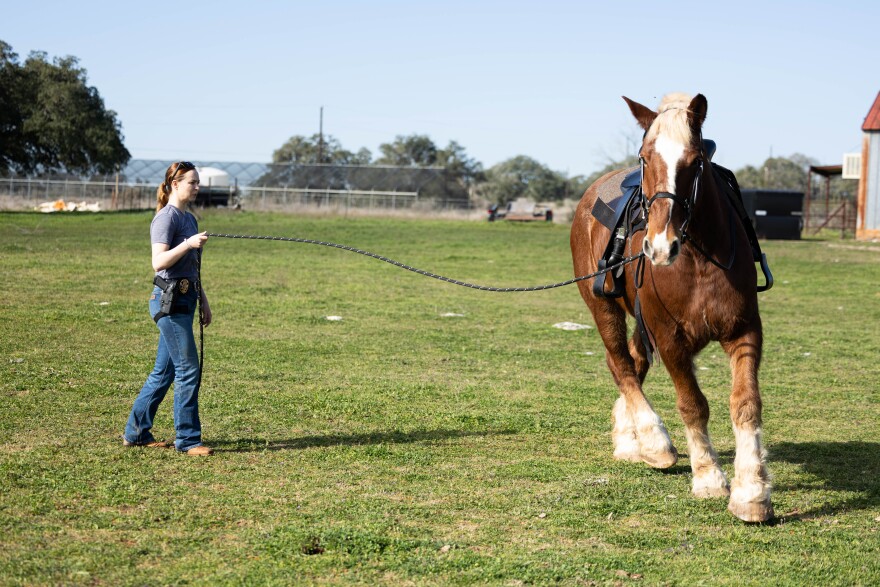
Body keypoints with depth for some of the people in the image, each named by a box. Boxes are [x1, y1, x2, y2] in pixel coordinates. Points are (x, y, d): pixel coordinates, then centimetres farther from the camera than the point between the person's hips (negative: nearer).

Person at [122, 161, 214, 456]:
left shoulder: (189, 219, 16)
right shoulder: (166, 217, -12)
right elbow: (159, 262, -22)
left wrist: (203, 300, 24)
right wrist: (188, 243, -30)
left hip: (184, 299, 9)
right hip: (169, 300, -9)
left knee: (164, 371, 12)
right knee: (188, 370, -7)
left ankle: (136, 433, 19)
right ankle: (187, 439, 0)